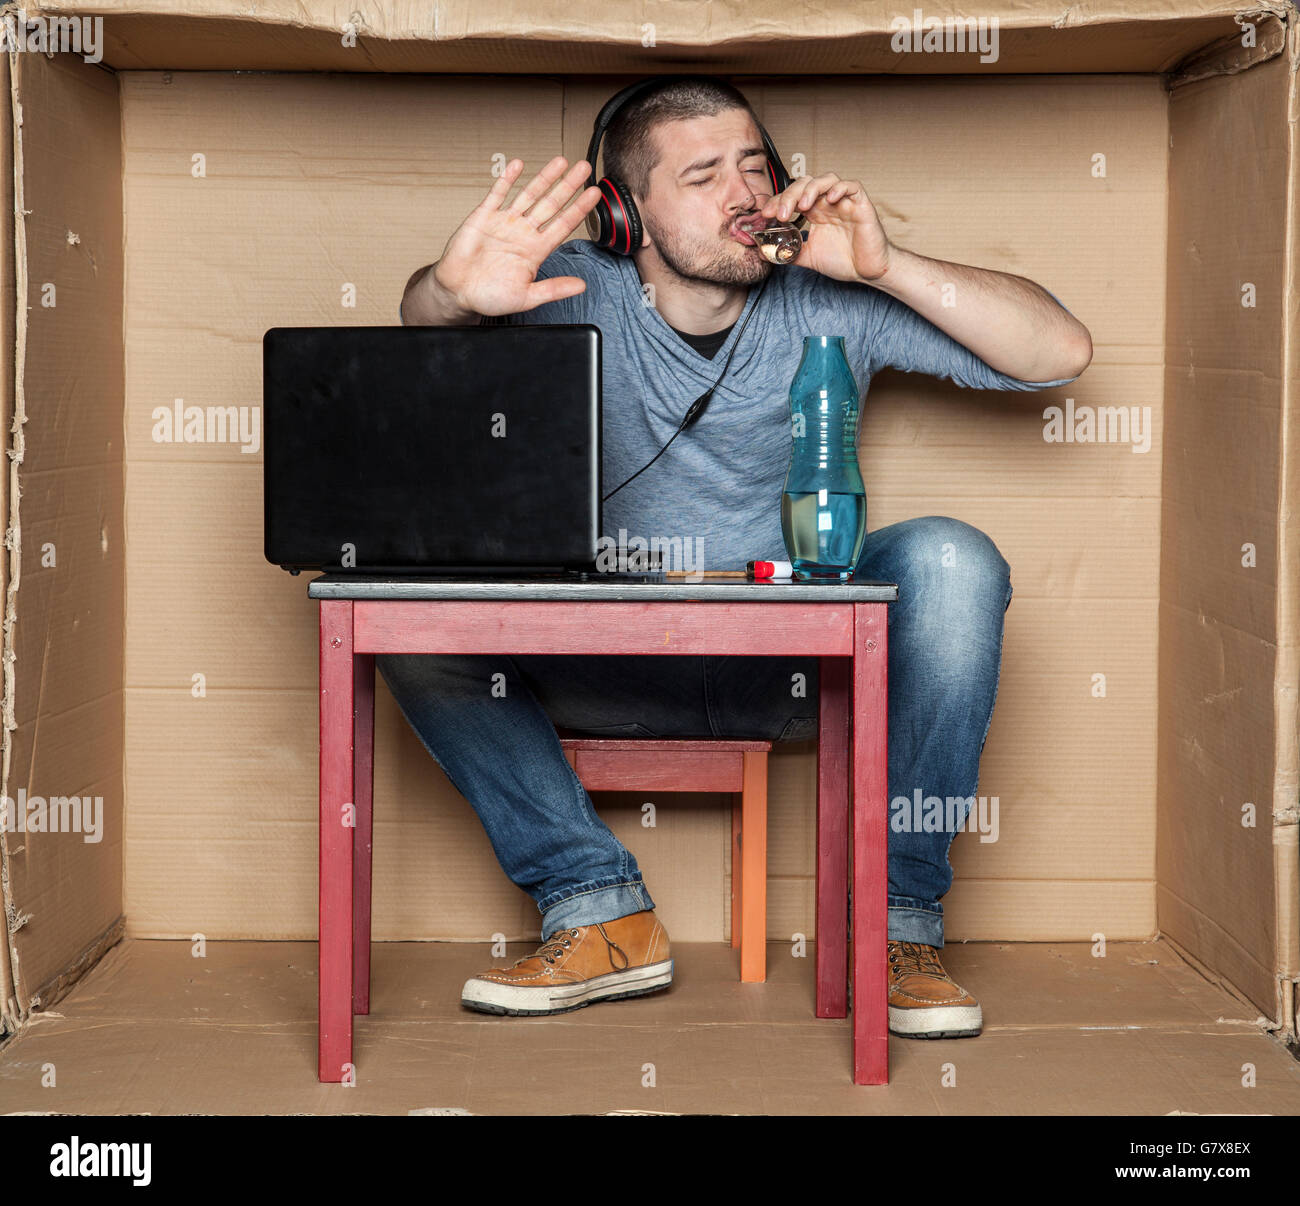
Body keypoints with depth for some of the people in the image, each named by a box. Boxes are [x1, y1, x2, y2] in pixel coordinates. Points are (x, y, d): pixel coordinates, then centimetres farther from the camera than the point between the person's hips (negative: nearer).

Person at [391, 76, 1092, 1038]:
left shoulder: (829, 304, -3)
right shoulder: (583, 295, -1)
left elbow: (1062, 352, -6)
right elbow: (423, 322, -10)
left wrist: (886, 267, -19)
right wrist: (457, 289, -35)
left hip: (801, 665, 0)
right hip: (620, 663, 1)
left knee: (949, 561, -29)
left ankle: (898, 922, -18)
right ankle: (600, 913, -17)